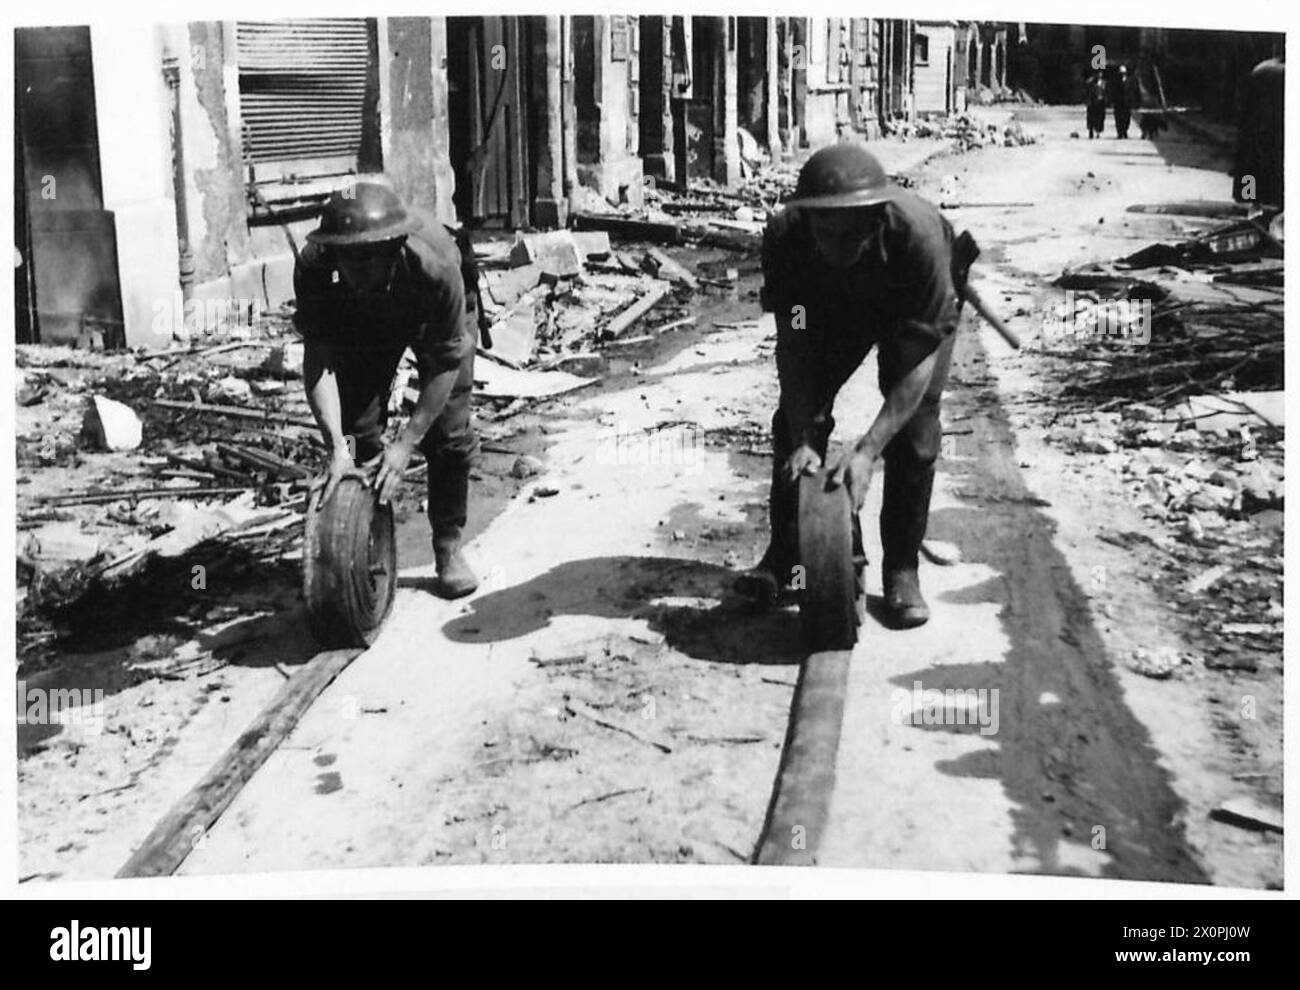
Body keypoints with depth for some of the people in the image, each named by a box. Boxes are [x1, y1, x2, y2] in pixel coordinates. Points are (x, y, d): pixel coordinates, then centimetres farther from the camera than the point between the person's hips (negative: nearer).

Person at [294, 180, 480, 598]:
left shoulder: (436, 267, -44)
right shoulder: (314, 267, -37)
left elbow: (445, 364, -34)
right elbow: (318, 357, -35)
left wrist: (405, 442, -36)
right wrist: (337, 446, -45)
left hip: (435, 320, -2)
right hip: (360, 324, 2)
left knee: (448, 434, -9)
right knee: (356, 430, -5)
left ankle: (448, 547, 8)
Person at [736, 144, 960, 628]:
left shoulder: (919, 236, -44)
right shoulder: (784, 236, -35)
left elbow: (918, 362, -39)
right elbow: (793, 344, -27)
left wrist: (866, 450, -46)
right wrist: (803, 440, -35)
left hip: (918, 309, -2)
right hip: (831, 303, 3)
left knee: (913, 429, -15)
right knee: (796, 415, -5)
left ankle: (901, 570, 0)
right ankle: (784, 554, 9)